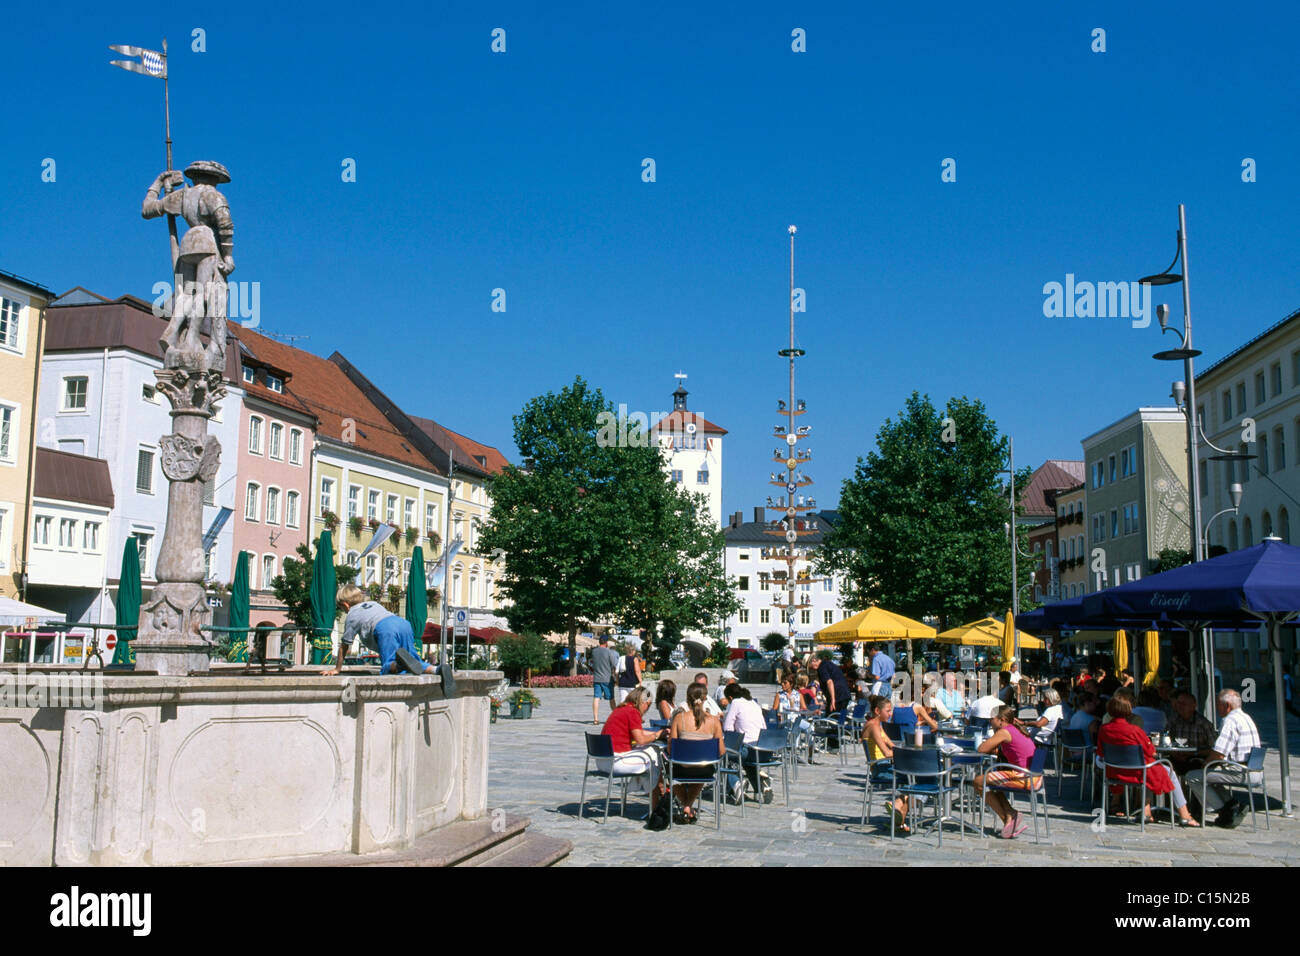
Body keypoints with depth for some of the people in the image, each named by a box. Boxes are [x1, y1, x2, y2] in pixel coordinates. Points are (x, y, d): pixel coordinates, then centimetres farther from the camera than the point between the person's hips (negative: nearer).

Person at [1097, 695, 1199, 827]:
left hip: (1114, 773, 5)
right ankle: (1184, 815, 25)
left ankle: (1146, 811, 32)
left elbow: (1101, 753, 3)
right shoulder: (1134, 730, -24)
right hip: (1138, 773, -5)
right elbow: (1152, 753, -13)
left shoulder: (1104, 729, -9)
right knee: (1169, 773, 21)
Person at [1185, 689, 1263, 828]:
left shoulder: (1230, 721, -14)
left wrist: (1204, 766, -1)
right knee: (1209, 777, 27)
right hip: (1256, 773, 10)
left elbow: (1218, 754, -19)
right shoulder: (1246, 718, 18)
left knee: (1193, 777, -7)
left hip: (1240, 774, -10)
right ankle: (1233, 804, 9)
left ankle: (1224, 811, -6)